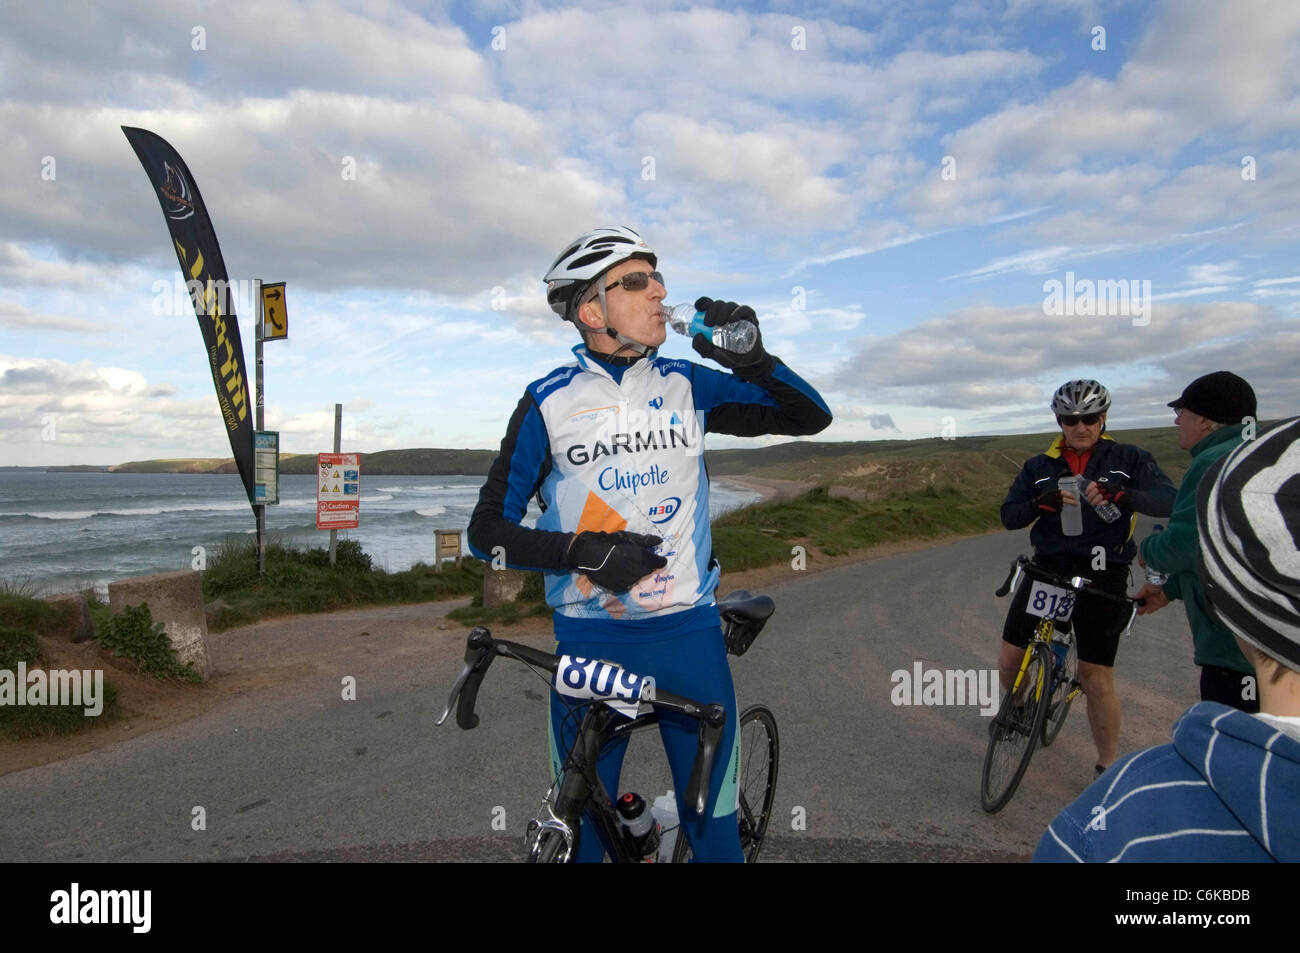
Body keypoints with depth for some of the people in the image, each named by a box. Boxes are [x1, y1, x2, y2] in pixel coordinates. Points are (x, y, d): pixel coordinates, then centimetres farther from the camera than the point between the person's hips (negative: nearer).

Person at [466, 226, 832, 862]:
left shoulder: (686, 385, 3)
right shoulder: (550, 400, -3)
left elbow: (812, 416, 4)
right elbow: (488, 529, -4)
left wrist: (752, 359, -14)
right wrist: (583, 551, -19)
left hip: (690, 633, 2)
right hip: (590, 642, -1)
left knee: (715, 827, 11)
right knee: (579, 830, 13)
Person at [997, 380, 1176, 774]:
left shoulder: (1128, 459, 1)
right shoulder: (1039, 467, 7)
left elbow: (1168, 500, -12)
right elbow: (1008, 516, 1)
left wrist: (1120, 494, -30)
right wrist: (1044, 502, -19)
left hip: (1102, 578, -2)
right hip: (1047, 568, 3)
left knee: (1097, 679, -1)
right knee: (1009, 661, 4)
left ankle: (1107, 767, 18)